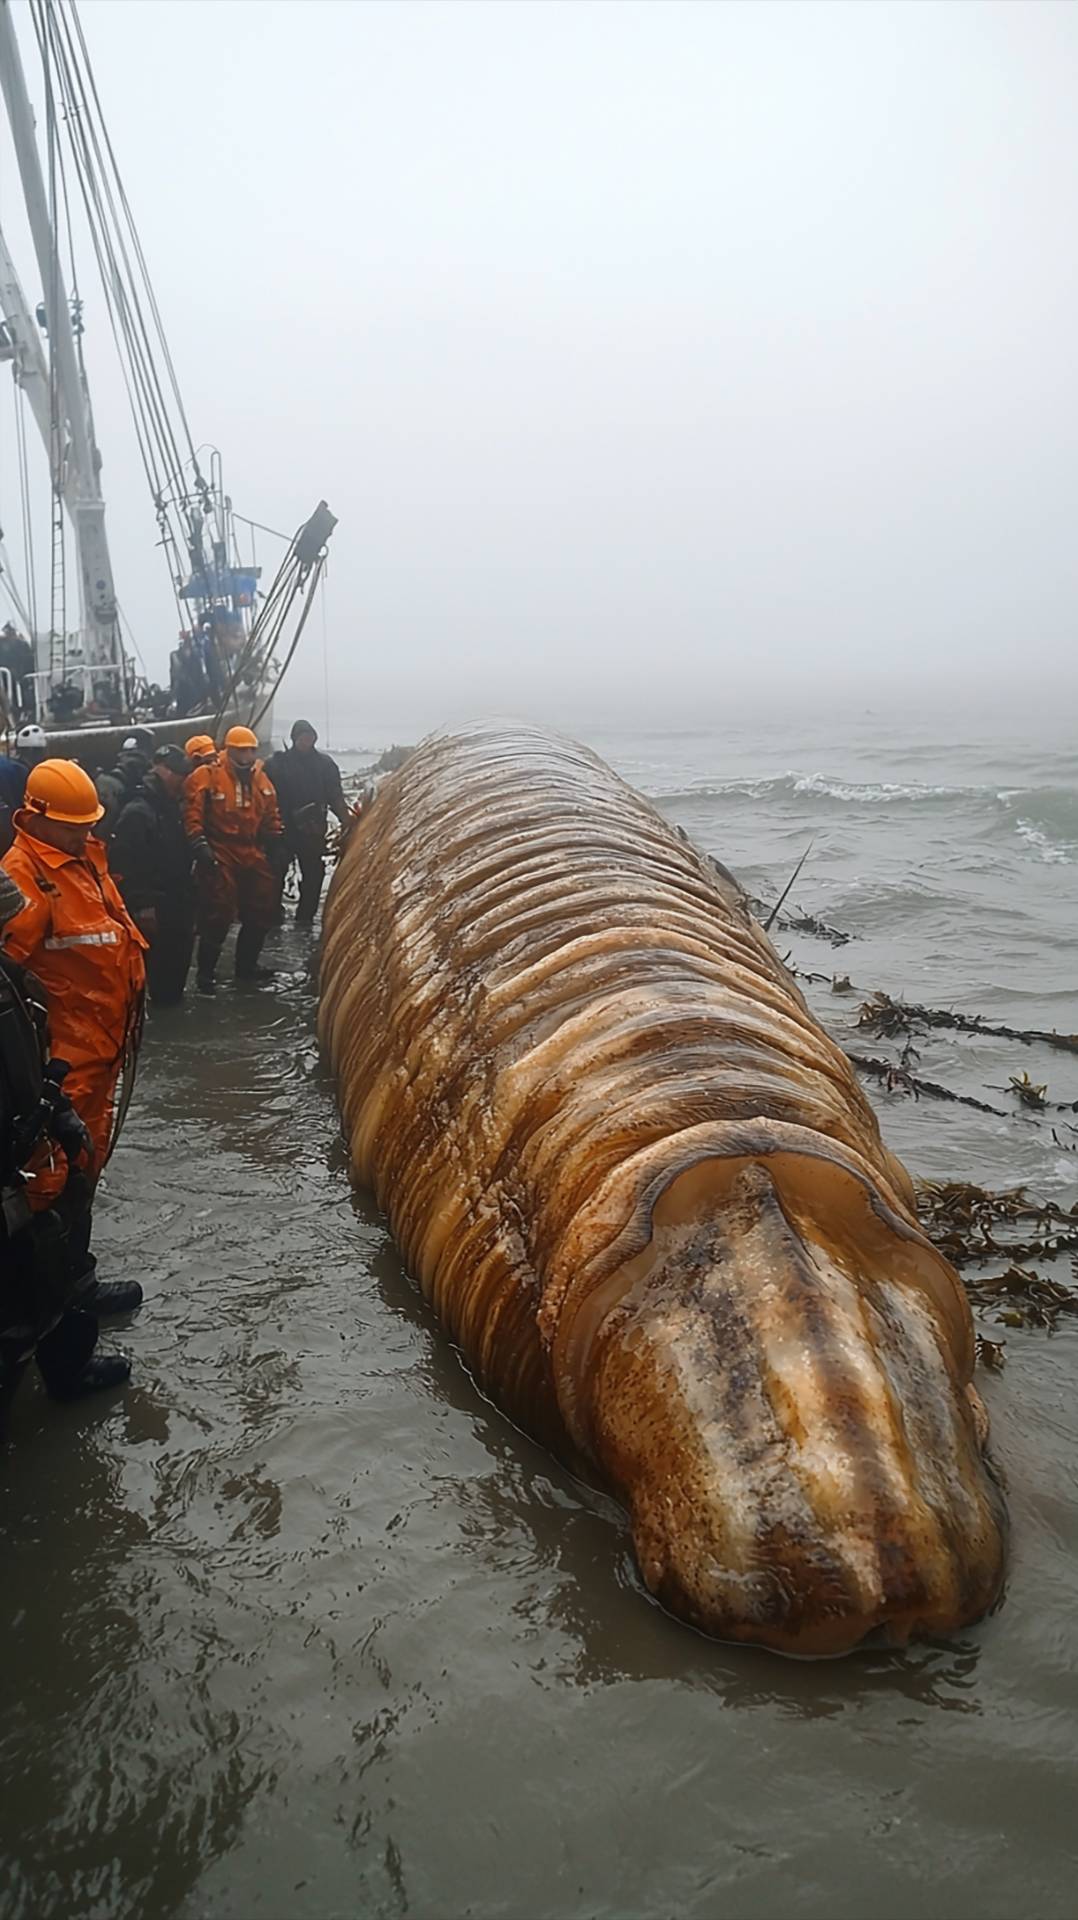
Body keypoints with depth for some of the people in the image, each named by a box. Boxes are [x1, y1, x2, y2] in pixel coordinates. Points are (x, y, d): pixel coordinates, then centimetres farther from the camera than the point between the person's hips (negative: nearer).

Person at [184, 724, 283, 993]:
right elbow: (192, 813, -15)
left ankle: (247, 965, 31)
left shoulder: (261, 779, 11)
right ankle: (205, 972, 5)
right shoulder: (207, 777, -9)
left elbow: (270, 815, 20)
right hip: (220, 856, -7)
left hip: (254, 854, 7)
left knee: (260, 912, 14)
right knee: (219, 916, -8)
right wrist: (200, 844, -22)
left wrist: (276, 836, 11)